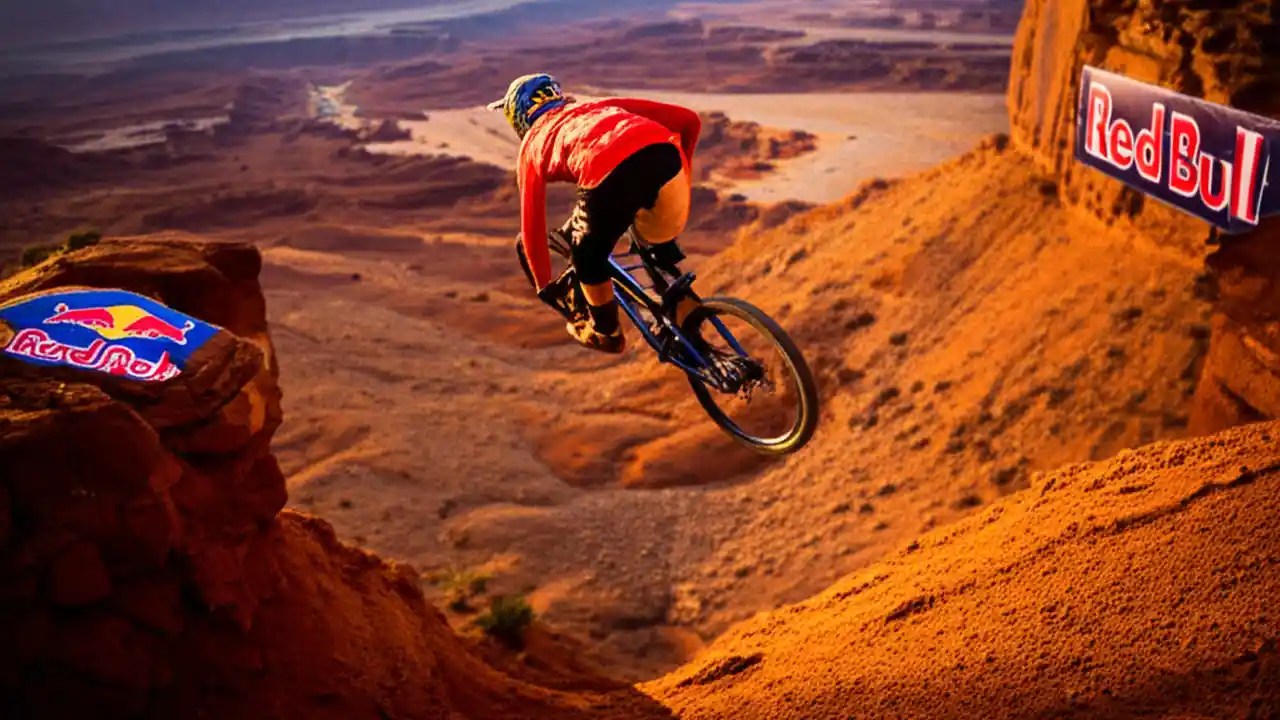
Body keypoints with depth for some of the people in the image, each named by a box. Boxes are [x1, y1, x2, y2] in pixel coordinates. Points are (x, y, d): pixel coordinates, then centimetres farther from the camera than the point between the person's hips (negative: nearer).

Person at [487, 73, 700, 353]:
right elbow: (688, 119, 33)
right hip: (664, 152, 4)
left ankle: (606, 332, 42)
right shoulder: (601, 106, 40)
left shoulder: (532, 145, 32)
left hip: (610, 174, -3)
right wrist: (678, 181, 41)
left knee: (588, 256, 28)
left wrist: (544, 286, 45)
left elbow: (532, 226, 31)